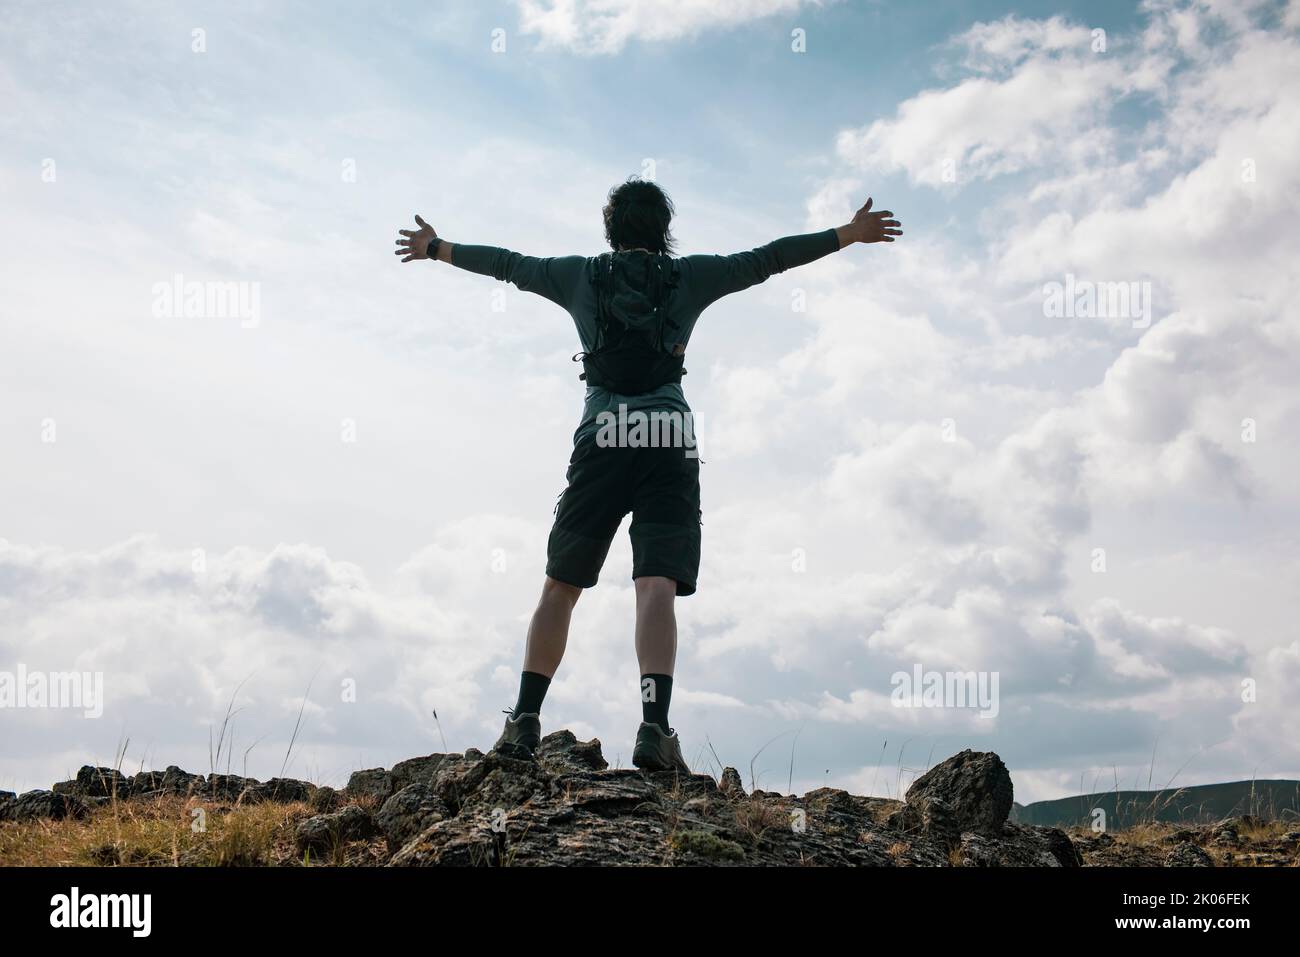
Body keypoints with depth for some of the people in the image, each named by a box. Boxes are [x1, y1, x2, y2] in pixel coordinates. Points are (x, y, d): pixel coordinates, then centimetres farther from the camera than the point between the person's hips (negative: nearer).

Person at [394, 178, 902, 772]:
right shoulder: (689, 275, 13)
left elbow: (508, 264, 27)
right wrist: (850, 233, 25)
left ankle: (525, 719, 7)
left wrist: (436, 249, 43)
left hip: (601, 437, 1)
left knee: (560, 585, 11)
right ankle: (655, 727, -25)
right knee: (657, 586, -11)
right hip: (669, 439, -1)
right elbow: (769, 258, 17)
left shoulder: (580, 275, 16)